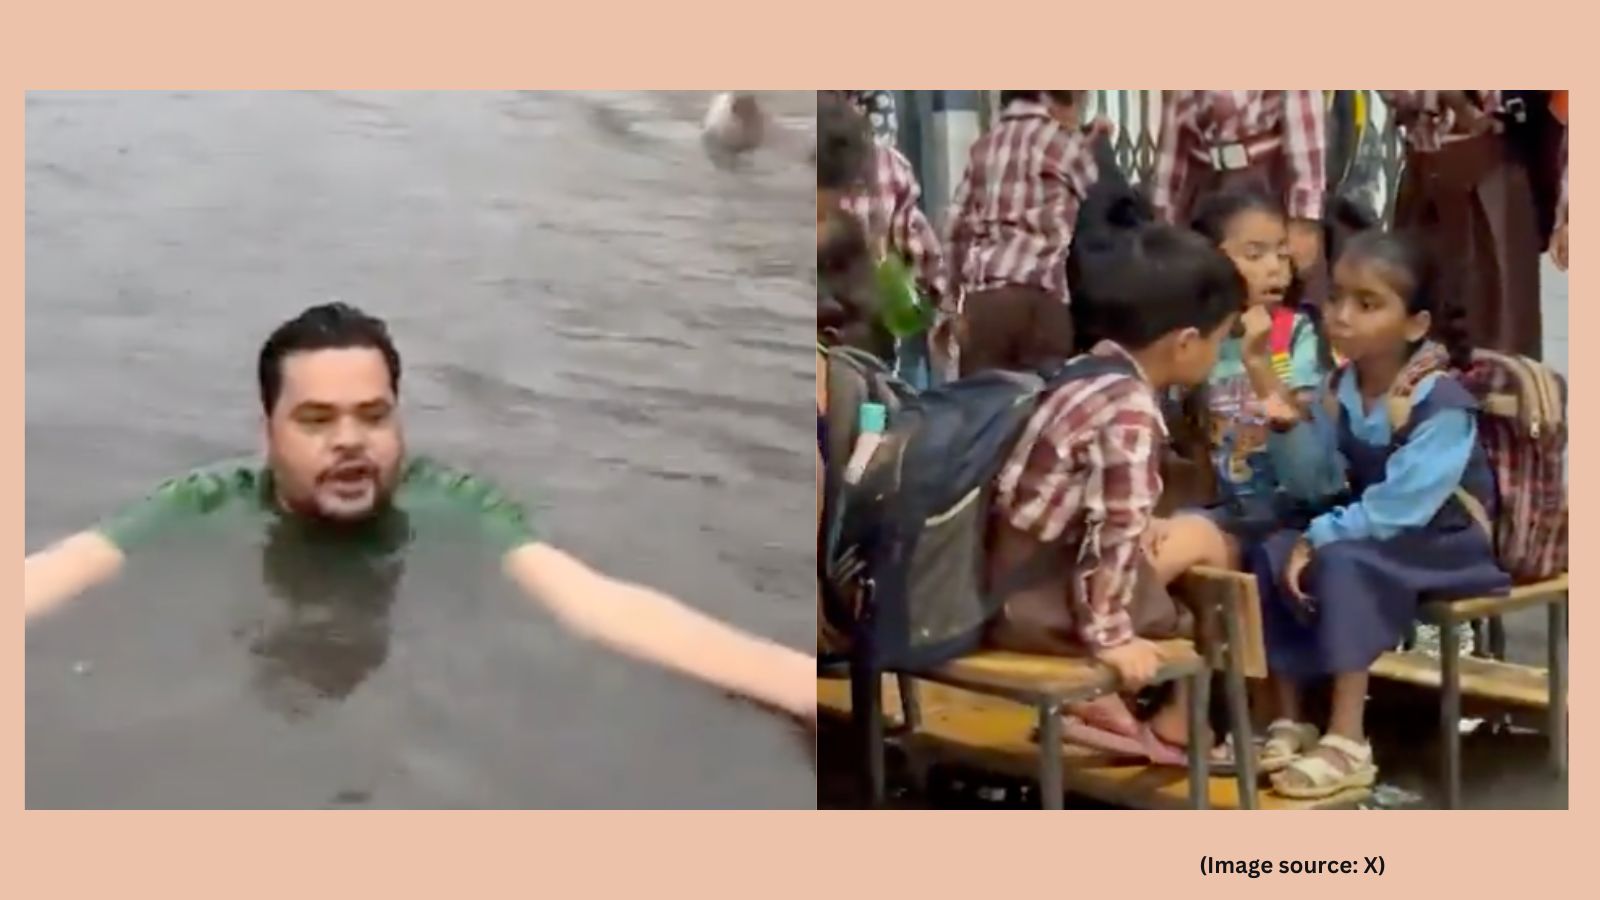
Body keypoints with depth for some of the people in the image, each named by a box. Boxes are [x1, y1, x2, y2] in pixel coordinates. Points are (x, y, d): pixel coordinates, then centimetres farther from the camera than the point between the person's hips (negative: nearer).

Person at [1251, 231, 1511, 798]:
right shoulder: (1339, 388, -1)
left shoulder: (1442, 402, -23)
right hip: (1370, 534, 7)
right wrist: (1287, 422, -20)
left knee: (1342, 561, -31)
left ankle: (1348, 744, -28)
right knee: (1273, 554, -12)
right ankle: (1289, 723, -5)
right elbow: (1315, 487, -5)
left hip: (1447, 543, -7)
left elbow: (1400, 507, -28)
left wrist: (1319, 537, -24)